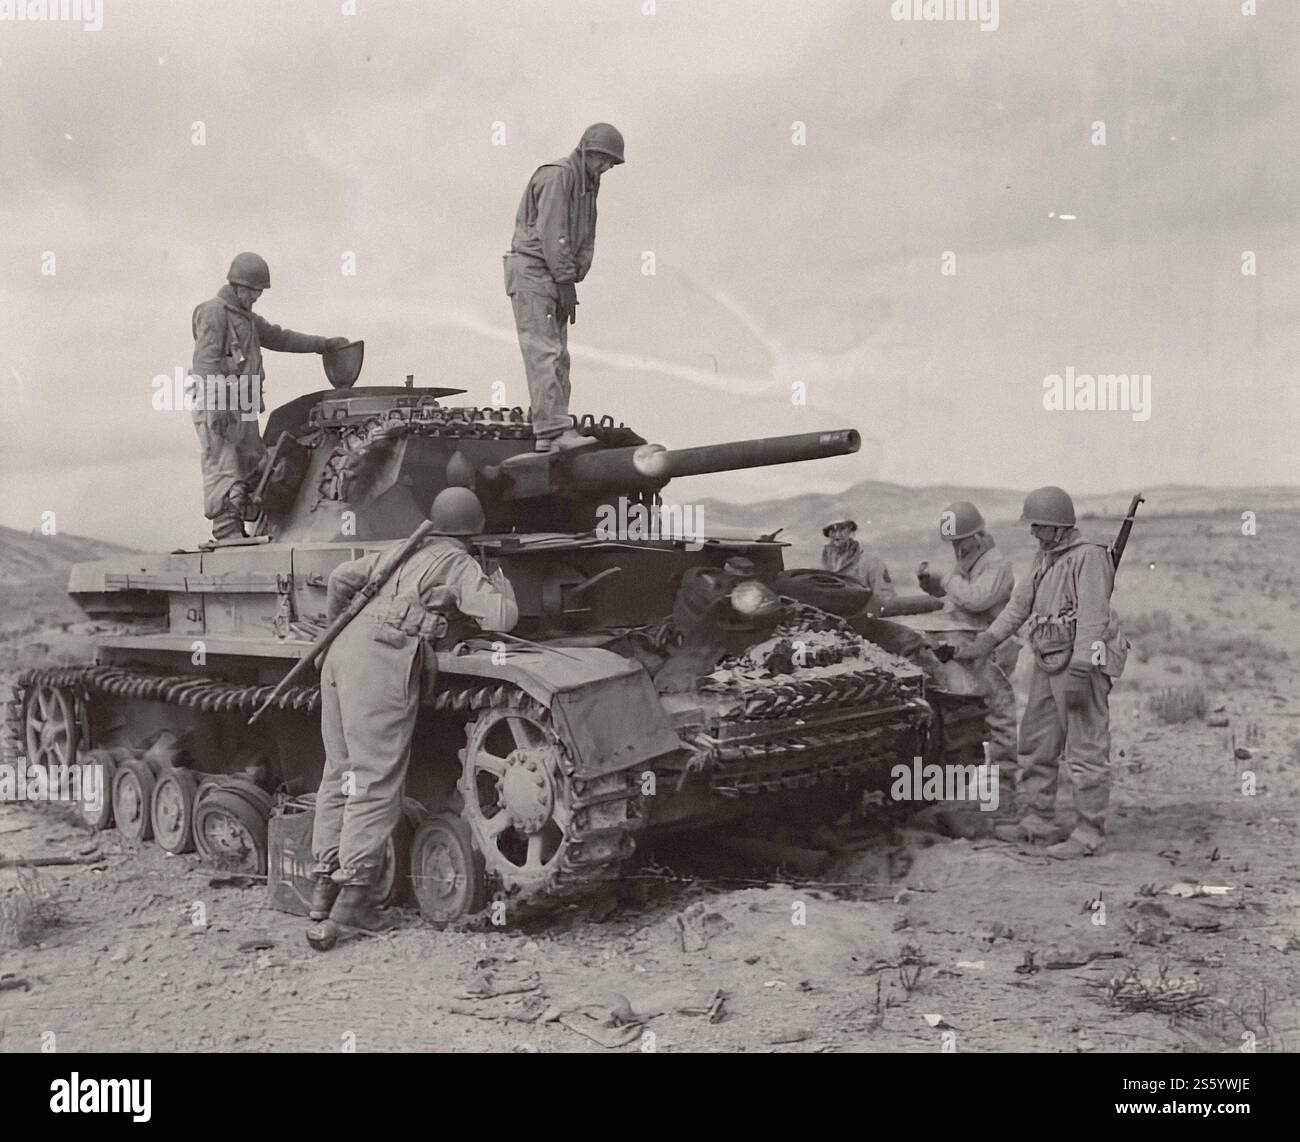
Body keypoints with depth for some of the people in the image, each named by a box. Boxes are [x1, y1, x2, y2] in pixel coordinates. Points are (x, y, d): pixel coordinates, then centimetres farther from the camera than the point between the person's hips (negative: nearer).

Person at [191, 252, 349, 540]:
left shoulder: (247, 318, 23)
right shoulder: (213, 312, -7)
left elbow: (279, 338, 32)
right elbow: (205, 362, -16)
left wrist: (325, 344, 30)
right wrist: (217, 409, -24)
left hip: (243, 409, 10)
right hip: (217, 409, -10)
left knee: (254, 468, 7)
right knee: (223, 473, -11)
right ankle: (228, 536, -13)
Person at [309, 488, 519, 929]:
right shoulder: (461, 564, 4)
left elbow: (341, 577, 24)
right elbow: (501, 618, -4)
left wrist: (338, 625, 40)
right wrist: (501, 584, 16)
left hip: (340, 653, 7)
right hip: (382, 662, -7)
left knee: (340, 773, 13)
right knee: (377, 782, -5)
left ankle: (324, 884, 14)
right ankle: (354, 894, -8)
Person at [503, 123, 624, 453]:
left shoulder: (589, 185, 17)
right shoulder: (557, 175, -12)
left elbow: (586, 239, 16)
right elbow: (552, 233, -19)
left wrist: (572, 280, 3)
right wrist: (566, 281, -18)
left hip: (555, 278, 10)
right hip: (531, 271, -9)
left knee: (559, 357, 6)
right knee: (544, 353, -15)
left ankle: (552, 430, 6)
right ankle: (553, 430, -20)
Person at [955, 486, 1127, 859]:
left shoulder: (1088, 557, -13)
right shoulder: (1044, 559, 16)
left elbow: (1092, 617, -20)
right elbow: (1020, 603, 17)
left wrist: (1079, 672, -25)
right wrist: (986, 641, 9)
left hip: (1083, 664, -10)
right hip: (1047, 665, 10)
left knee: (1086, 750, -4)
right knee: (1036, 744, 15)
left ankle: (1089, 834, 2)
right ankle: (1037, 821, 25)